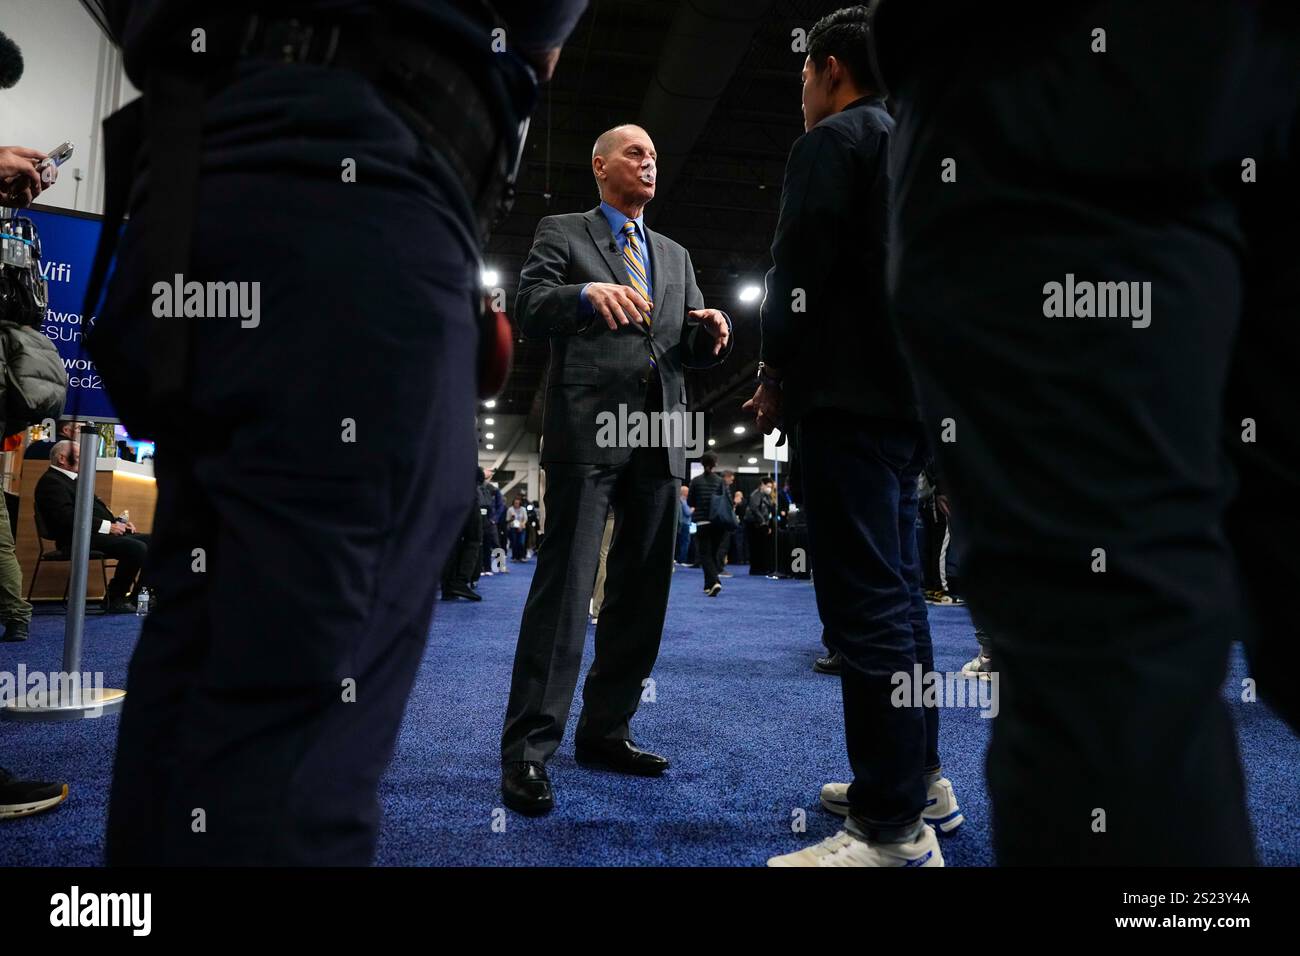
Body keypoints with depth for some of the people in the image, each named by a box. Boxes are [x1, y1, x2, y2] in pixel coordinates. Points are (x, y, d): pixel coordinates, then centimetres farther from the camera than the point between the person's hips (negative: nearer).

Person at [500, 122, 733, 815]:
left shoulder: (674, 255, 24)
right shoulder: (561, 233, 11)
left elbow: (695, 350, 17)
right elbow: (529, 310, -4)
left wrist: (712, 331, -6)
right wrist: (587, 293, -24)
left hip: (660, 437, 6)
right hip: (587, 428, -5)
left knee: (641, 590, 7)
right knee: (564, 585, -9)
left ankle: (604, 730, 19)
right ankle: (527, 750, -3)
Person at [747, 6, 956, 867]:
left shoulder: (833, 140, -2)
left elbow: (799, 268, -12)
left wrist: (777, 372, 1)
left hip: (849, 399, -9)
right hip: (906, 394, 9)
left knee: (865, 602, -10)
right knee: (896, 591, 13)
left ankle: (893, 828, -5)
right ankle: (920, 778, 22)